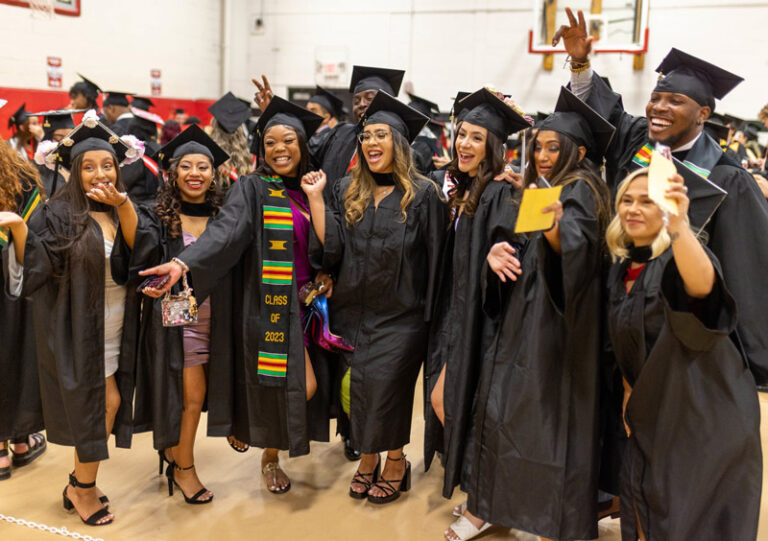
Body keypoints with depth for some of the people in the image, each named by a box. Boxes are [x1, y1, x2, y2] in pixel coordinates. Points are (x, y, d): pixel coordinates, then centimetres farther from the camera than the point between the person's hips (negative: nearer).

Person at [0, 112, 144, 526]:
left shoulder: (122, 212, 6)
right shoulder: (58, 215, -8)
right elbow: (34, 265, -16)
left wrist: (123, 205, -24)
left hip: (115, 330, 5)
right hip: (78, 329, -5)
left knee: (108, 406, 10)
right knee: (105, 403, -2)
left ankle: (80, 485, 28)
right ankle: (82, 488, 18)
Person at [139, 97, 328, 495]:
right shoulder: (252, 189, -7)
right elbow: (225, 231, -23)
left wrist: (325, 273, 0)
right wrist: (183, 263, -38)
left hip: (306, 299, 6)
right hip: (272, 302, -6)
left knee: (306, 385, 7)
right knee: (302, 384, -8)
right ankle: (269, 458, 21)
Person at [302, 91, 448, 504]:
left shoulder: (423, 195, -5)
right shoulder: (346, 191, 7)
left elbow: (434, 258, -5)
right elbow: (330, 249, -3)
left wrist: (430, 314, -7)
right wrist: (315, 197, -7)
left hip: (400, 314, -4)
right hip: (353, 311, 4)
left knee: (383, 384, -8)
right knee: (357, 387, 6)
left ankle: (396, 461, 15)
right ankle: (367, 458, 27)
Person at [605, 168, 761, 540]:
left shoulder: (678, 260, -18)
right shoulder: (621, 270, 4)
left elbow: (702, 285, -45)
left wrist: (678, 223, -59)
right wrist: (629, 393, 15)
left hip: (704, 417, -7)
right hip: (651, 414, 7)